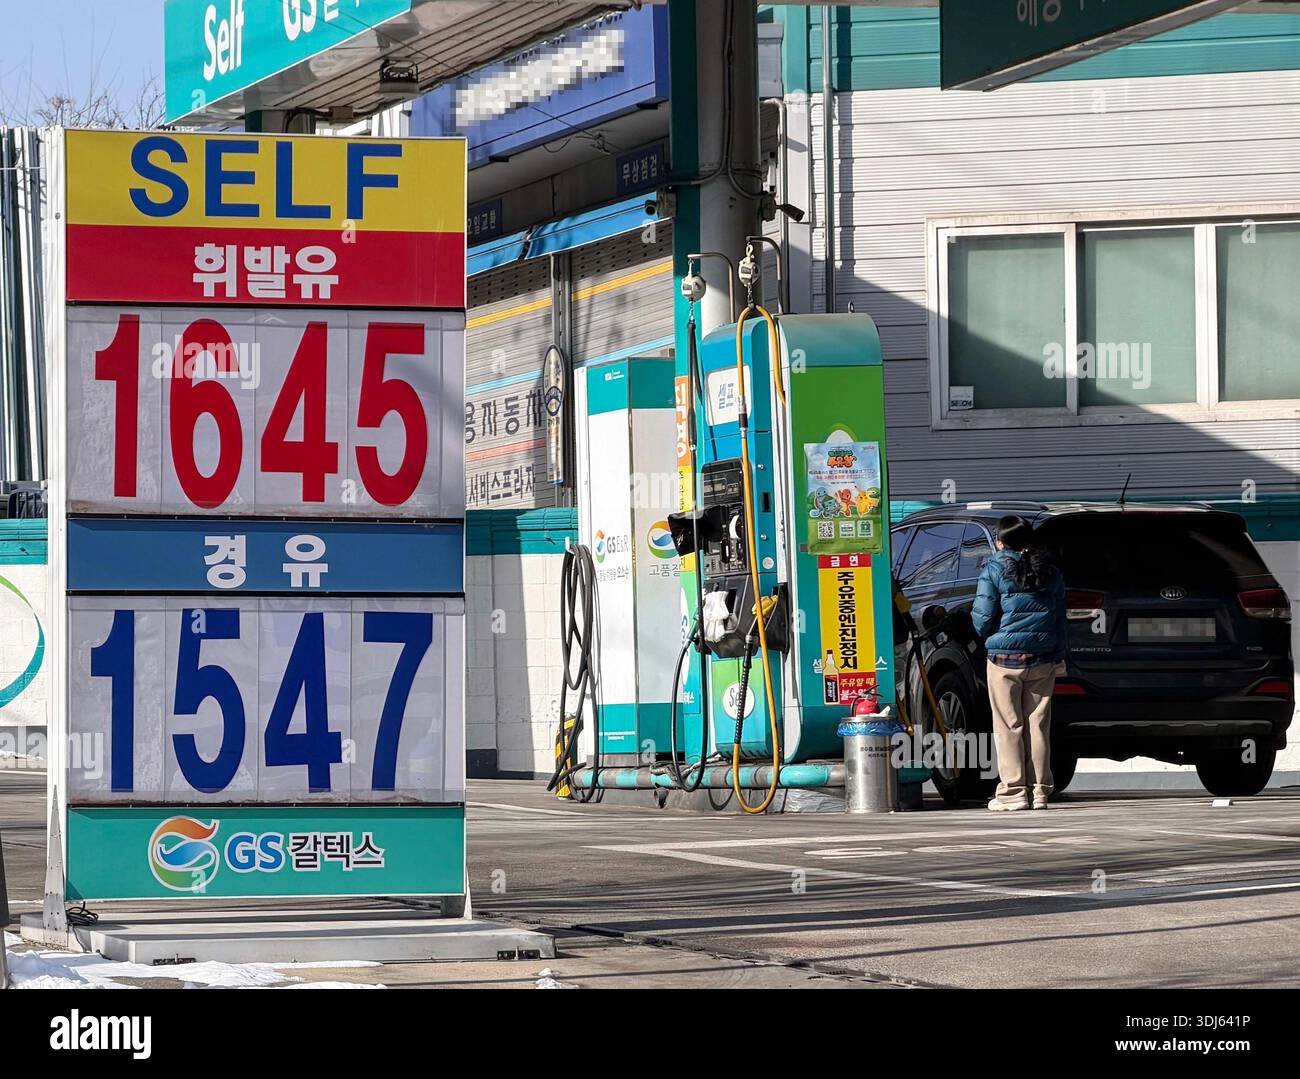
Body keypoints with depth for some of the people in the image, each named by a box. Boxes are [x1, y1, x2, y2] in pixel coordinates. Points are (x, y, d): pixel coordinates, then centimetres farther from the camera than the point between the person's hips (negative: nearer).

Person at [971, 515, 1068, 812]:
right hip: (1043, 659, 4)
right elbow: (1060, 618, 11)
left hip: (1005, 657, -4)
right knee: (1038, 725, 7)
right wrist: (1059, 657, 16)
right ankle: (1039, 791, 8)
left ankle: (1013, 792, -1)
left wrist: (988, 636, 15)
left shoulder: (995, 569, -6)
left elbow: (982, 620, -6)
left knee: (1009, 726, 1)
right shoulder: (1051, 571, 8)